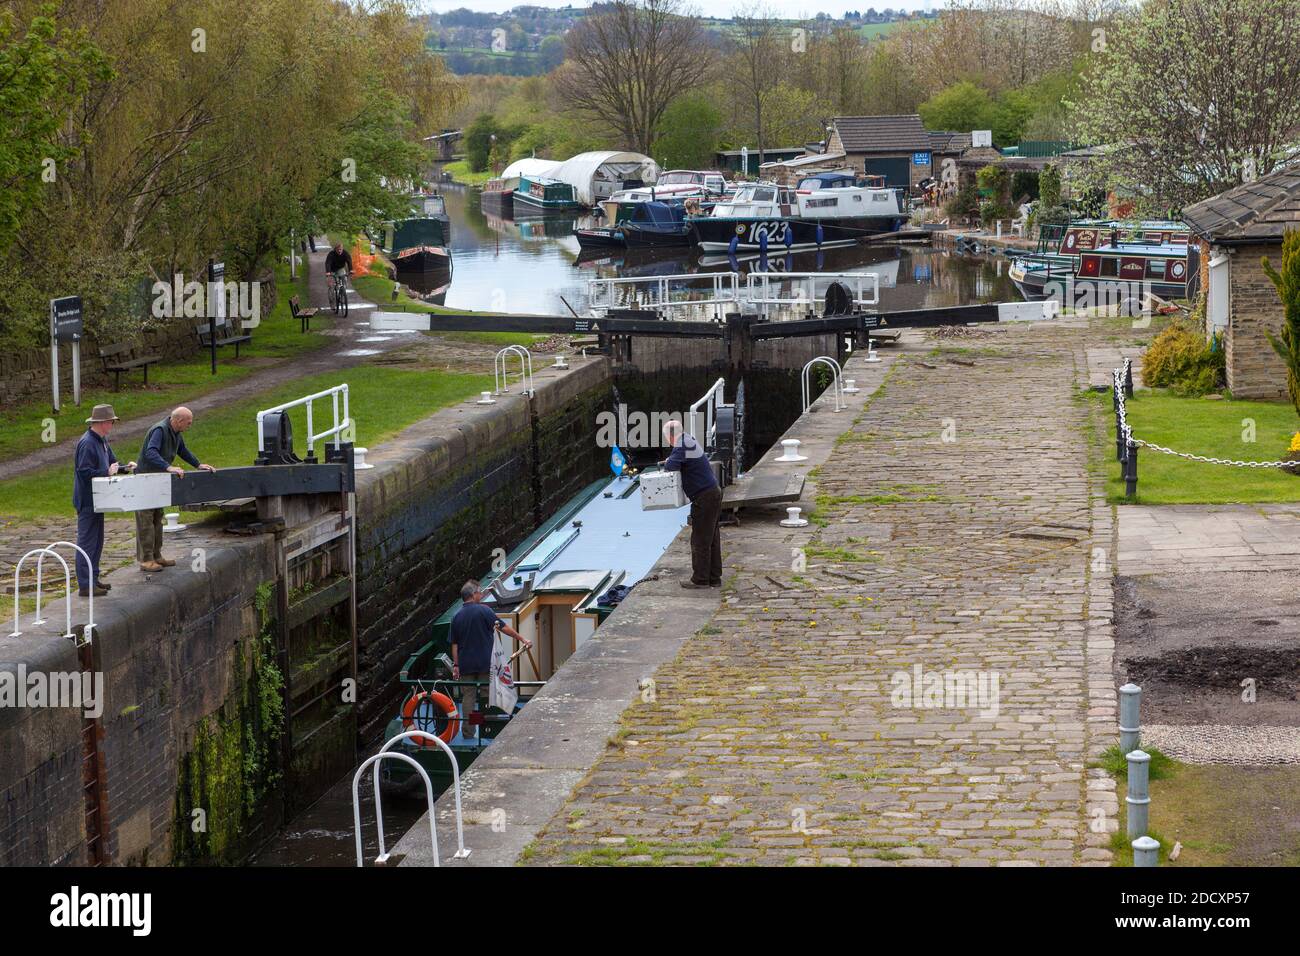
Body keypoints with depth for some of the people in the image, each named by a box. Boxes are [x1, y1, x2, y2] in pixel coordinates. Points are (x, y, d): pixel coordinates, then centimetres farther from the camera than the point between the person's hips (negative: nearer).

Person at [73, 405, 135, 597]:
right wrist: (107, 472, -18)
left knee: (97, 542, 17)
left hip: (97, 500, 10)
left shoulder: (102, 441, 11)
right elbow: (85, 472, -25)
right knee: (87, 543, -6)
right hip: (87, 500, -10)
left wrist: (125, 467, 4)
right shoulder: (87, 443, -20)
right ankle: (85, 585, -4)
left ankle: (93, 579, 25)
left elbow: (111, 462, 21)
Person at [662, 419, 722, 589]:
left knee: (700, 540, -3)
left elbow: (671, 466, -25)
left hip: (704, 497, -10)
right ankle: (714, 578, 18)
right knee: (712, 539, 13)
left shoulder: (681, 447, -16)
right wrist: (670, 461, 9)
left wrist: (667, 462, -3)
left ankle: (700, 579, 1)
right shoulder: (690, 441, 14)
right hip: (714, 492, 10)